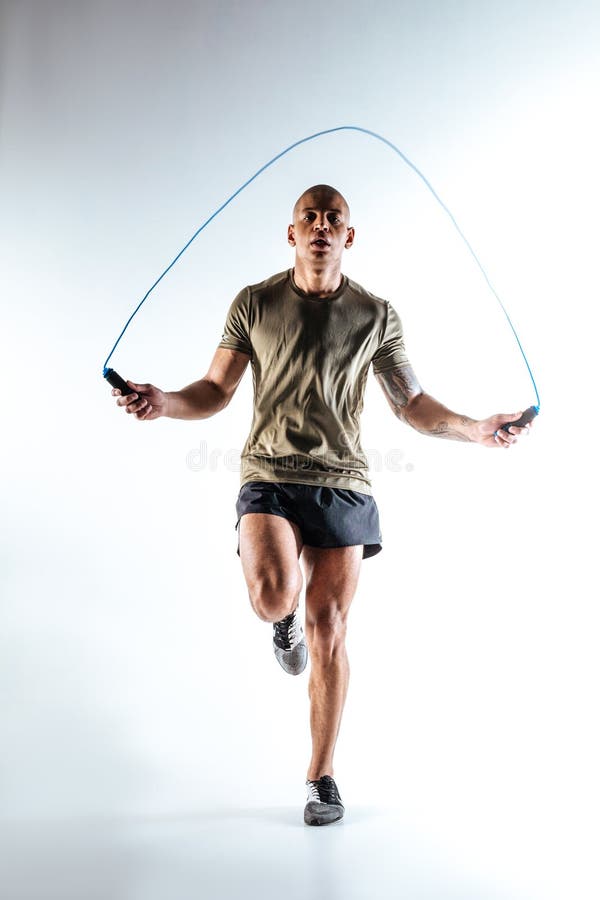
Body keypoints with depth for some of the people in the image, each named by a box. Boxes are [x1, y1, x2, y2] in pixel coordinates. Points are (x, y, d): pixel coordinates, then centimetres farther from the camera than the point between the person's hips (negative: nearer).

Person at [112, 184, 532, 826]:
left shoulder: (376, 316, 8)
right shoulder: (254, 304, 7)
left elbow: (411, 403, 12)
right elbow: (216, 391, 7)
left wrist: (475, 429, -4)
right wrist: (166, 403, -13)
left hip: (342, 483, 1)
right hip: (269, 476, -1)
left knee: (329, 634, 2)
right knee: (274, 595, -27)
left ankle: (321, 776, 20)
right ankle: (285, 623, 15)